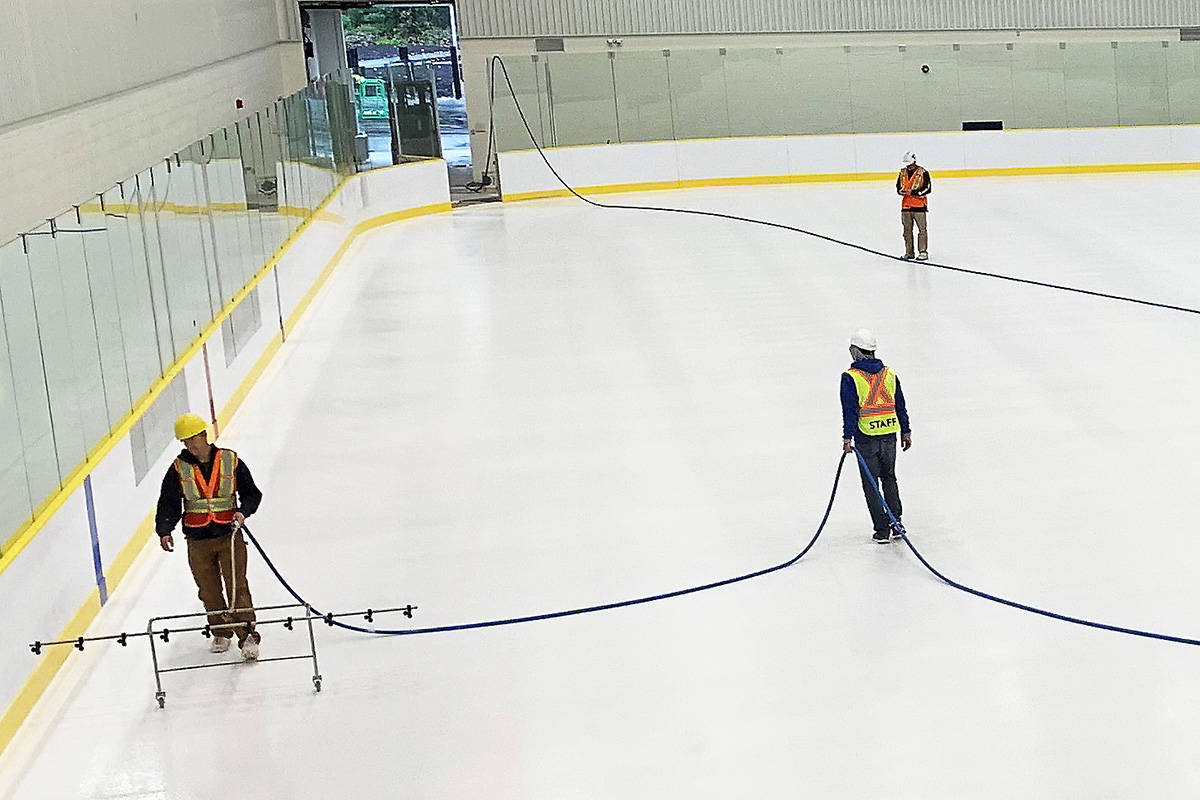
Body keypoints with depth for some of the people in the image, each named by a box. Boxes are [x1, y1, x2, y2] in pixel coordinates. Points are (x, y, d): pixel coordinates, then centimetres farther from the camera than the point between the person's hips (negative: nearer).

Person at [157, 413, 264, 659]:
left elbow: (252, 493, 6)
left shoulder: (230, 461, -2)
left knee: (237, 587, -8)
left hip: (230, 536, -2)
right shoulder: (179, 468, 0)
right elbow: (168, 503, 1)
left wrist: (243, 512, -13)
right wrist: (164, 530, -14)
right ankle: (221, 632, 26)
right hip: (197, 541, 2)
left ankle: (248, 635, -6)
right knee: (209, 591, 9)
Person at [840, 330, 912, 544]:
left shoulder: (850, 377, -9)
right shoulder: (889, 374, 6)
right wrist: (906, 432, 18)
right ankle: (896, 524, 19)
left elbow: (850, 410, -14)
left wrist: (847, 438, -12)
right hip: (889, 436, 4)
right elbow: (900, 406, 11)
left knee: (870, 484, 5)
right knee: (889, 478, 20)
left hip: (865, 439, -4)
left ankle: (882, 530, 5)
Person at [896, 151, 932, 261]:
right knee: (907, 230, 7)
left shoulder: (923, 172, -7)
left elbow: (927, 189, -11)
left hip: (919, 204, -5)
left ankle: (923, 252, 2)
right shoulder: (903, 173, 11)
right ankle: (909, 252, 15)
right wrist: (900, 191, -4)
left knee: (922, 229, -3)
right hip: (906, 205, 5)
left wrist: (913, 192, -19)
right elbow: (898, 186, 20)